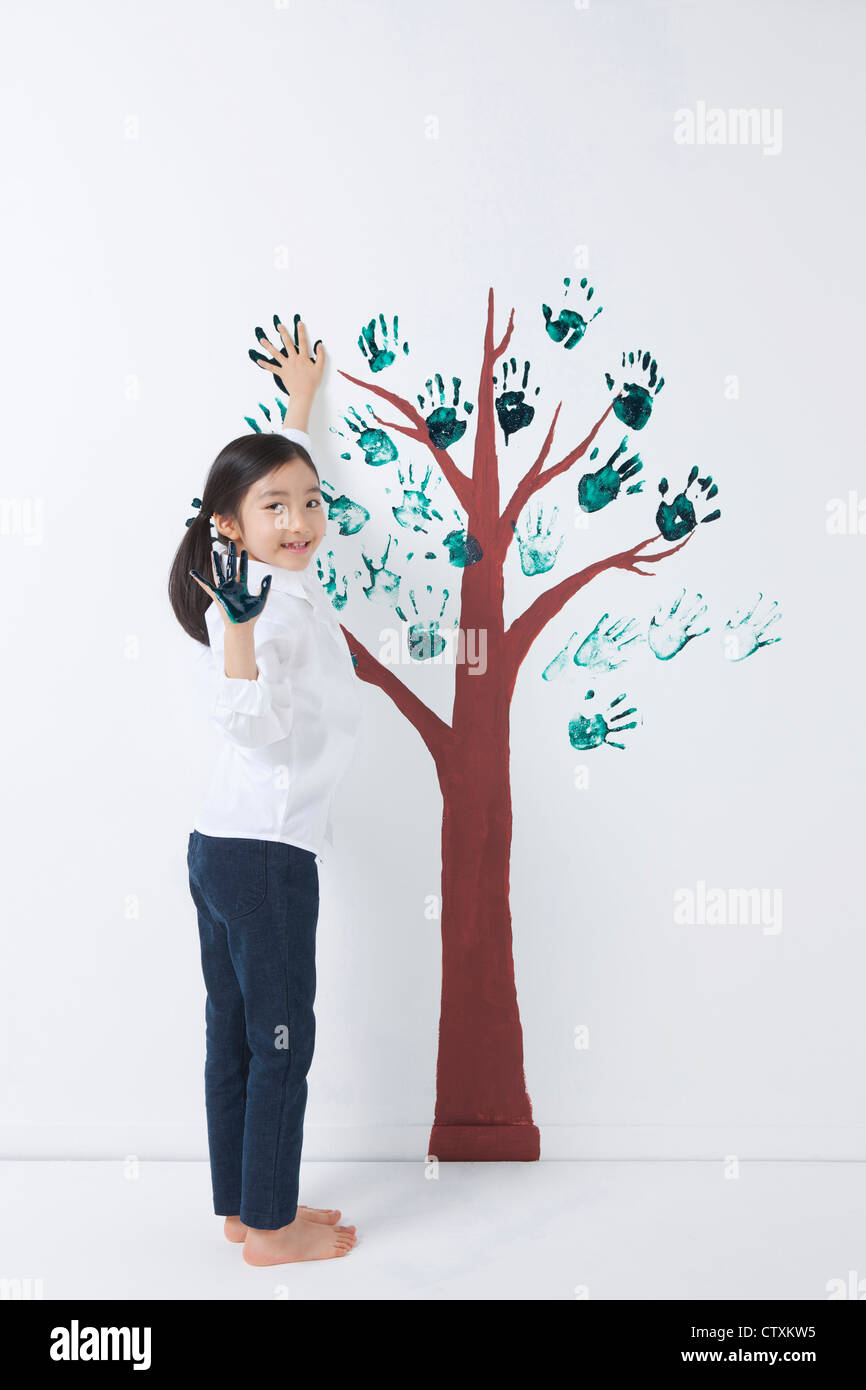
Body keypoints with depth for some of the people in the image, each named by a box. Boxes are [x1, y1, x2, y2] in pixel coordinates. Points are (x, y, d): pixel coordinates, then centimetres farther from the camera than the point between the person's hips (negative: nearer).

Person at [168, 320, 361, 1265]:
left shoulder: (272, 586, 9)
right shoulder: (278, 603, -16)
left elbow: (283, 471, 28)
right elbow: (252, 722, -28)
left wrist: (301, 397, 40)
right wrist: (242, 630, -42)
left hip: (220, 844, 9)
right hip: (265, 851, -9)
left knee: (234, 1035, 16)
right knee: (280, 1040, 4)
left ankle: (244, 1208, 31)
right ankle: (270, 1228, 20)